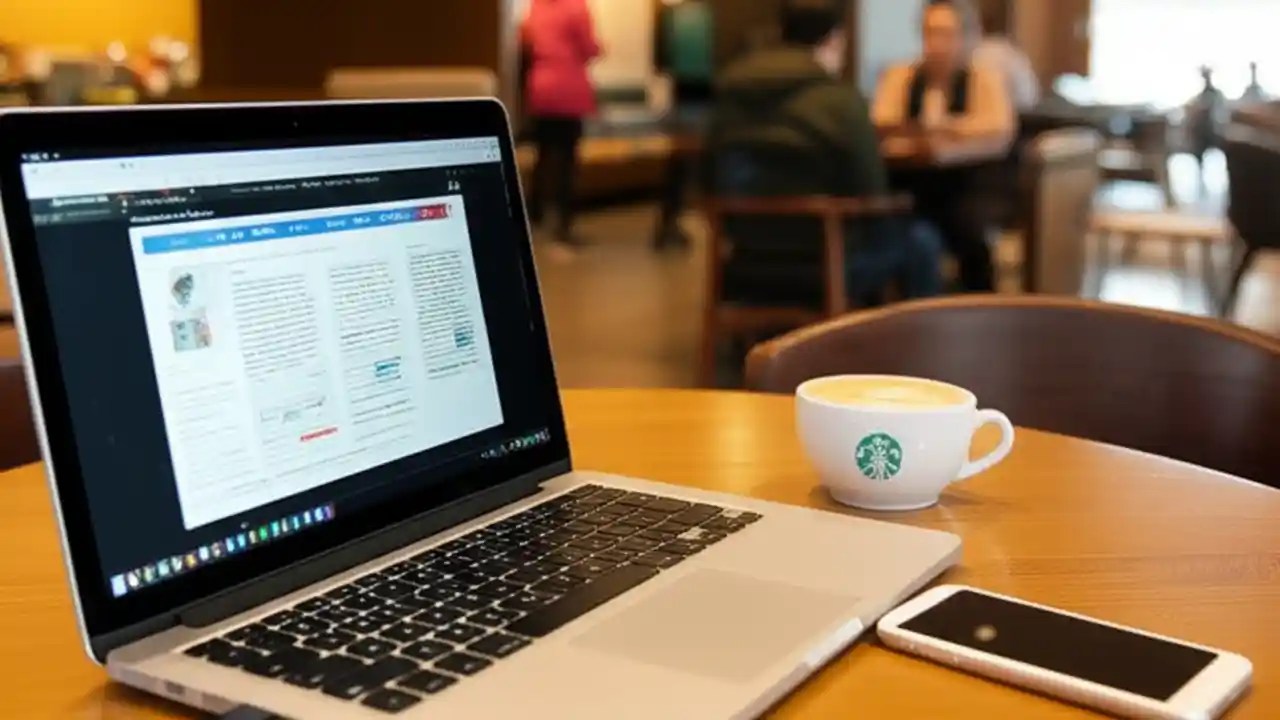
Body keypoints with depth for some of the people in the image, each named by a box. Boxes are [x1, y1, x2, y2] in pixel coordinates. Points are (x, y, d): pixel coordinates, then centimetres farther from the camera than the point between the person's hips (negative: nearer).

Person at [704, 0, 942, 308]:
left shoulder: (729, 95, 1)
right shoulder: (840, 99, -16)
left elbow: (717, 187, 10)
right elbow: (871, 196, -13)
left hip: (747, 266, 7)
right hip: (823, 270, -7)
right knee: (920, 246, 20)